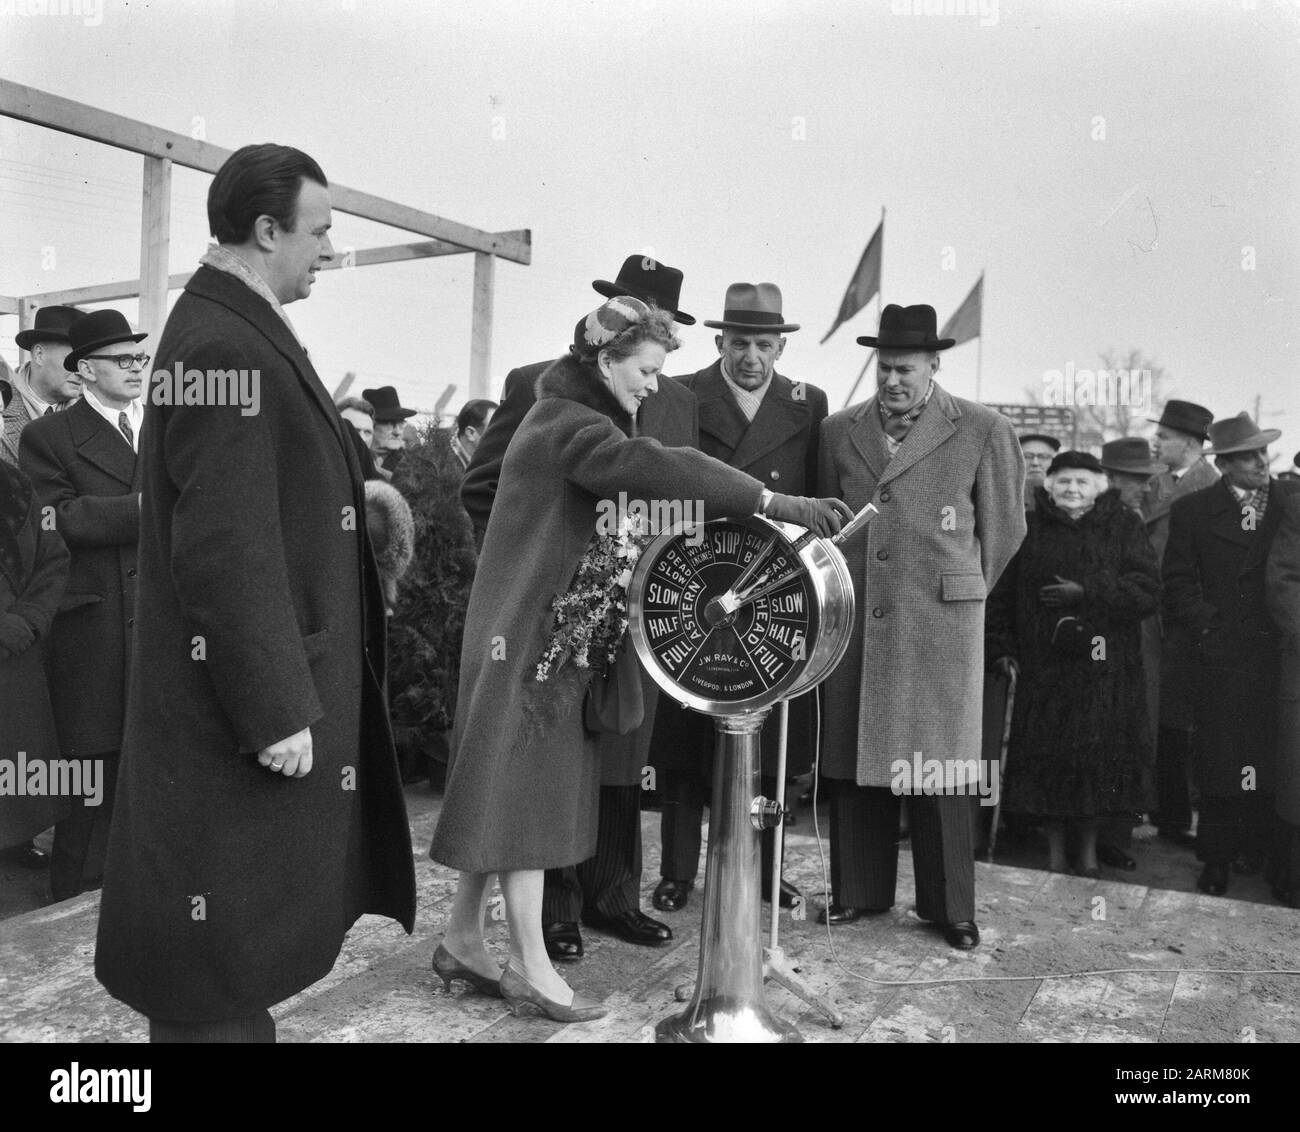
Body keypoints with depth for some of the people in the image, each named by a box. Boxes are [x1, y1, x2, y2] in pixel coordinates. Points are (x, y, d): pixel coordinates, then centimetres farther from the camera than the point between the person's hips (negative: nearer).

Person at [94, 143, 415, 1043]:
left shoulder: (238, 331, 11)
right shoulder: (225, 349, -20)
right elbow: (227, 553, -25)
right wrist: (276, 710, -22)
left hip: (272, 673, 10)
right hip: (241, 698, -10)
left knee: (248, 929, 23)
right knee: (218, 960, 6)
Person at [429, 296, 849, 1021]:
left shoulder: (583, 420, 15)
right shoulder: (565, 425, -17)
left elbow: (642, 482, 10)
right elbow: (657, 469, -31)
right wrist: (775, 503, -34)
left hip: (554, 628, 10)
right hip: (528, 629, -10)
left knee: (511, 788, 13)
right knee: (525, 784, -2)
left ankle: (464, 941, 25)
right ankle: (531, 968, 9)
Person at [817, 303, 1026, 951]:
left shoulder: (984, 433, 0)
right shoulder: (838, 431, 9)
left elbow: (1003, 528, 7)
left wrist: (960, 593, 11)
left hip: (939, 625, -3)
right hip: (853, 623, 3)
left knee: (935, 761, 2)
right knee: (852, 756, 8)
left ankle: (948, 907, 17)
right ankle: (859, 890, 23)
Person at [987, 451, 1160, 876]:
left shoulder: (1124, 526, 5)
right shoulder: (1029, 528, 7)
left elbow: (1148, 590, -5)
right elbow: (1000, 592, 11)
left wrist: (1087, 592, -14)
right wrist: (1001, 646, 5)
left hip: (1105, 668, 0)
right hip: (1043, 665, 1)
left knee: (1098, 757, 2)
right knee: (1047, 758, 2)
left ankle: (1089, 850, 19)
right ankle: (1055, 852, 17)